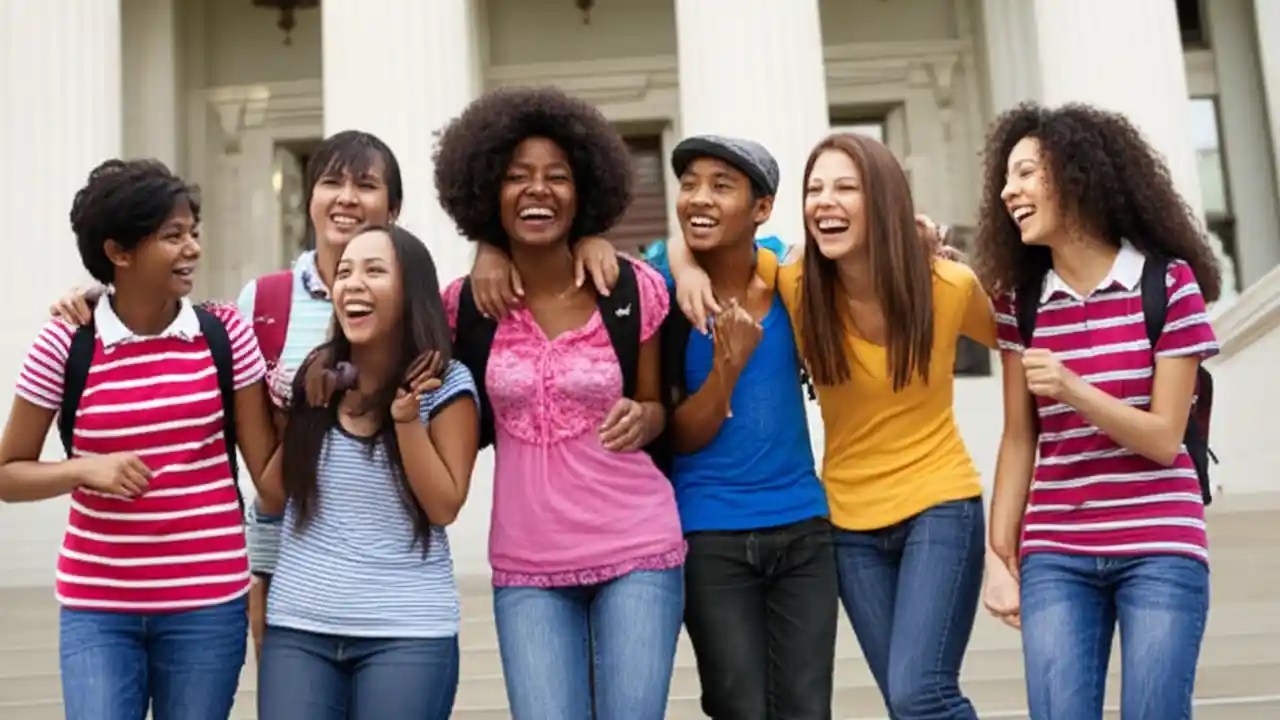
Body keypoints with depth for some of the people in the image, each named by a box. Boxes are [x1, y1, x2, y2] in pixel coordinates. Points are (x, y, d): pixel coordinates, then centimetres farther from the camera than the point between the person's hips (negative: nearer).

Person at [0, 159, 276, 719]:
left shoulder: (225, 334, -3)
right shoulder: (64, 347, -5)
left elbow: (267, 467, 1)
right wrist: (85, 468, -15)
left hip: (208, 603, 1)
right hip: (95, 606, 0)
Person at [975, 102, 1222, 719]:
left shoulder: (1168, 283, -6)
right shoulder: (1021, 299, 4)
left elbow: (1163, 440, -9)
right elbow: (1019, 438, 5)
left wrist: (1070, 387, -23)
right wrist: (1001, 551, 0)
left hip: (1160, 551, -2)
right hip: (1054, 556, 3)